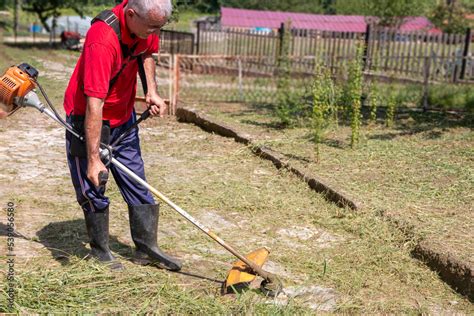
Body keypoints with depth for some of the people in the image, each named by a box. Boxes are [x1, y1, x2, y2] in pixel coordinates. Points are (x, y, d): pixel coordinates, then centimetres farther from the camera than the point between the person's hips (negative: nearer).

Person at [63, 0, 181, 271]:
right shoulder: (103, 40, -34)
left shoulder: (147, 24, -11)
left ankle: (147, 248, 20)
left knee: (138, 185, 10)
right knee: (93, 190, 2)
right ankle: (100, 251, 21)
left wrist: (152, 91, -2)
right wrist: (93, 158, -33)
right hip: (89, 121, -7)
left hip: (124, 117, 7)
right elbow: (94, 104, -34)